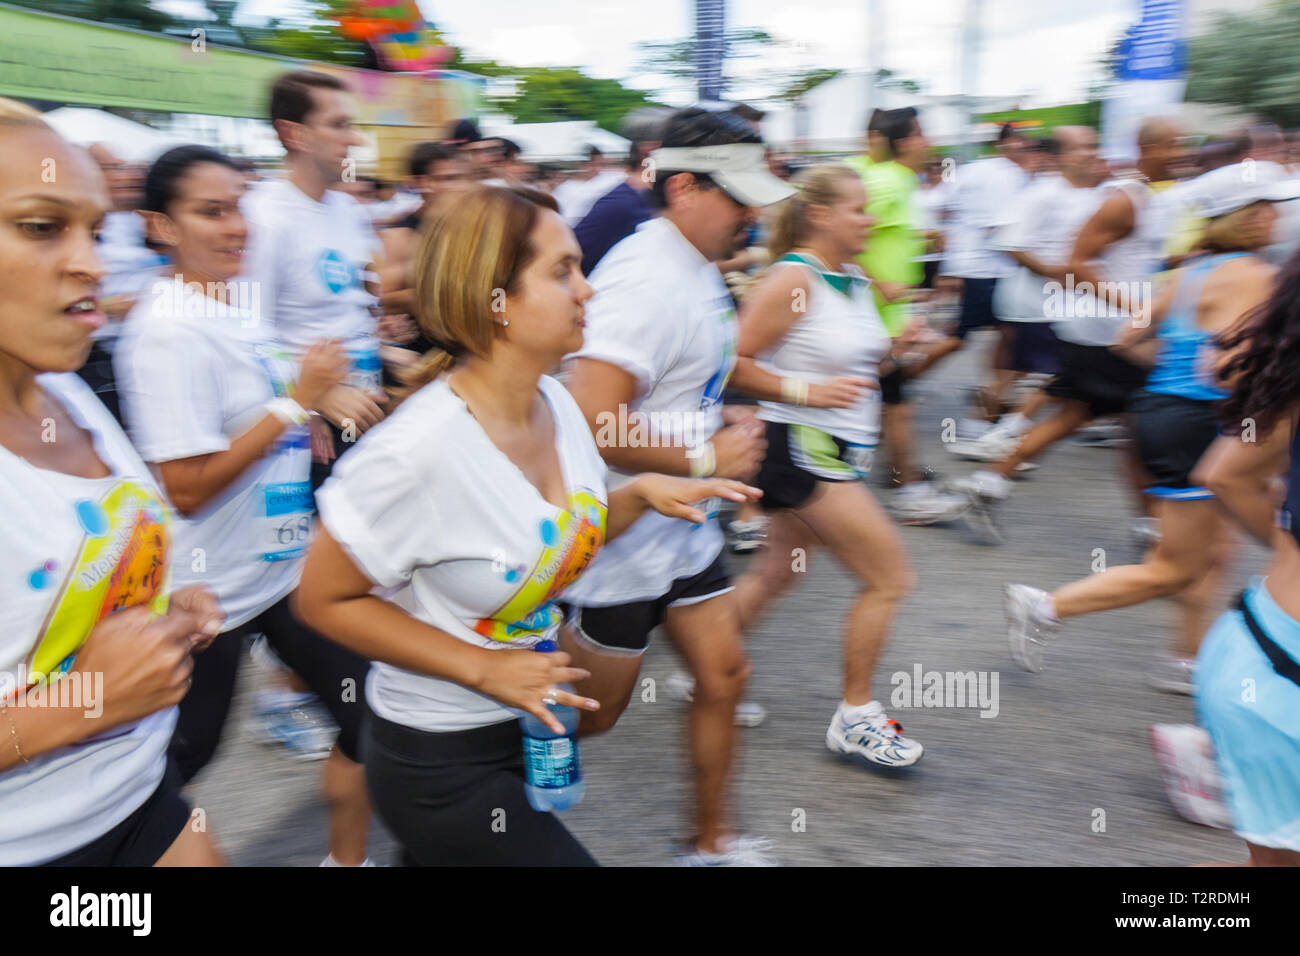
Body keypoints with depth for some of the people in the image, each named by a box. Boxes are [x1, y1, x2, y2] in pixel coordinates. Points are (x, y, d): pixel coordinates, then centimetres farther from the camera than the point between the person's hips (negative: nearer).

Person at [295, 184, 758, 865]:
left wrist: (640, 494, -8)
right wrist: (483, 668, -21)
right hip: (439, 762, -7)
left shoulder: (556, 402, -6)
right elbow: (324, 599, -18)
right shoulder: (416, 449, -28)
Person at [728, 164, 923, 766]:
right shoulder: (792, 281, -16)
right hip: (801, 446, -9)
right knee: (889, 576, -5)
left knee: (777, 573, 18)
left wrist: (896, 349, 9)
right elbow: (733, 365, -20)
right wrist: (808, 392, -23)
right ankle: (855, 718, 10)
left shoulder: (855, 280, 11)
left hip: (839, 448, 9)